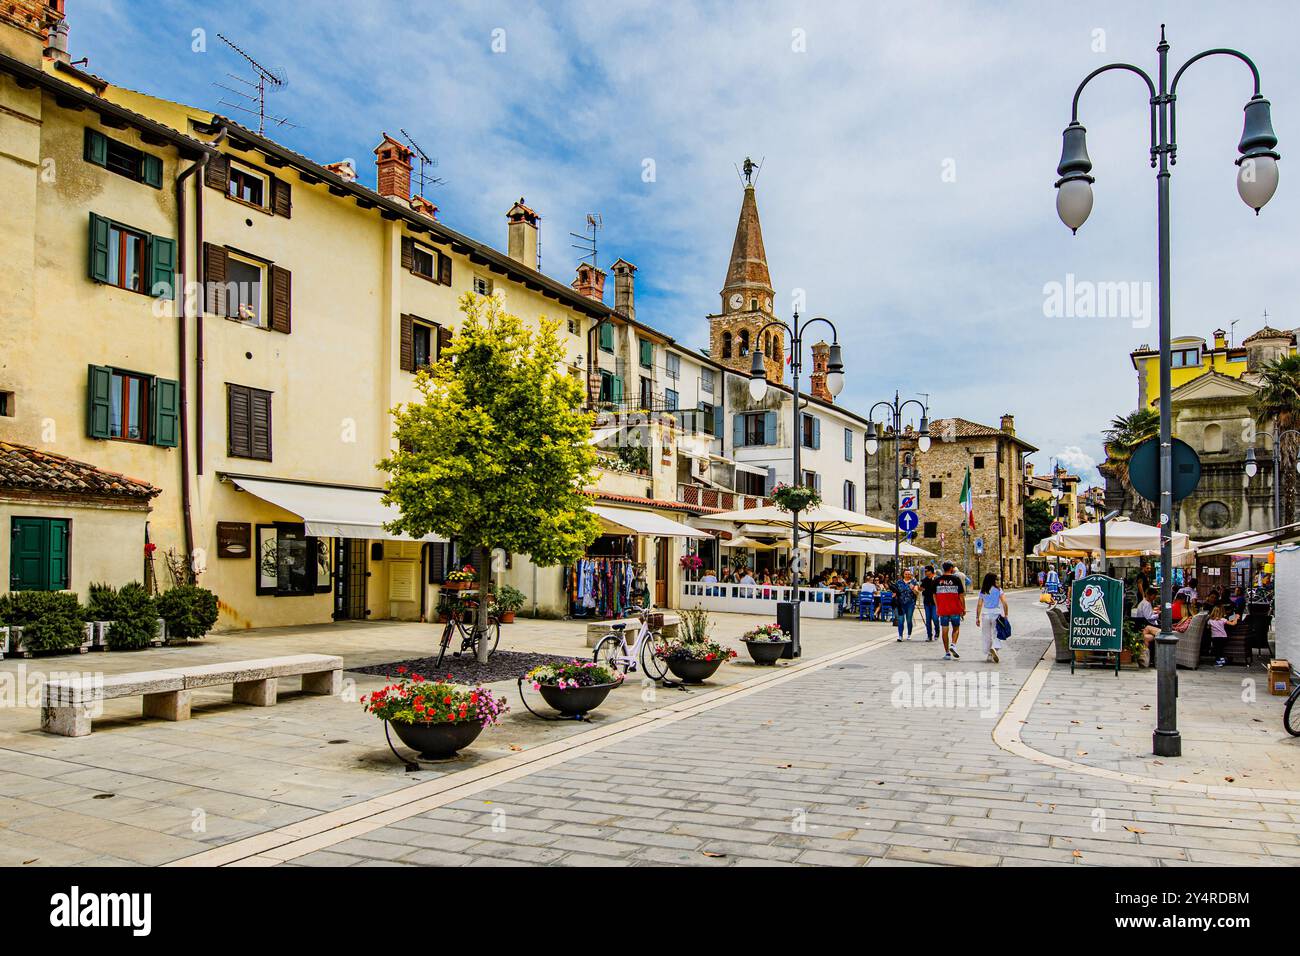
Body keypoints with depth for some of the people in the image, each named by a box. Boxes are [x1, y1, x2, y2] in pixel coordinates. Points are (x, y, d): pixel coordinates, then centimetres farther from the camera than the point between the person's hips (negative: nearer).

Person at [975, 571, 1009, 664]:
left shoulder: (982, 591, 4)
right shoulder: (998, 590, -4)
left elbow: (979, 605, 3)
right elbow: (1004, 603, -8)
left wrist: (977, 618, 8)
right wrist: (1006, 615, 0)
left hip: (985, 615, 3)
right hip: (996, 614, -2)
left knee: (987, 636, 11)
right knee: (997, 634, 6)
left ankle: (988, 657, 14)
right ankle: (994, 648, -23)